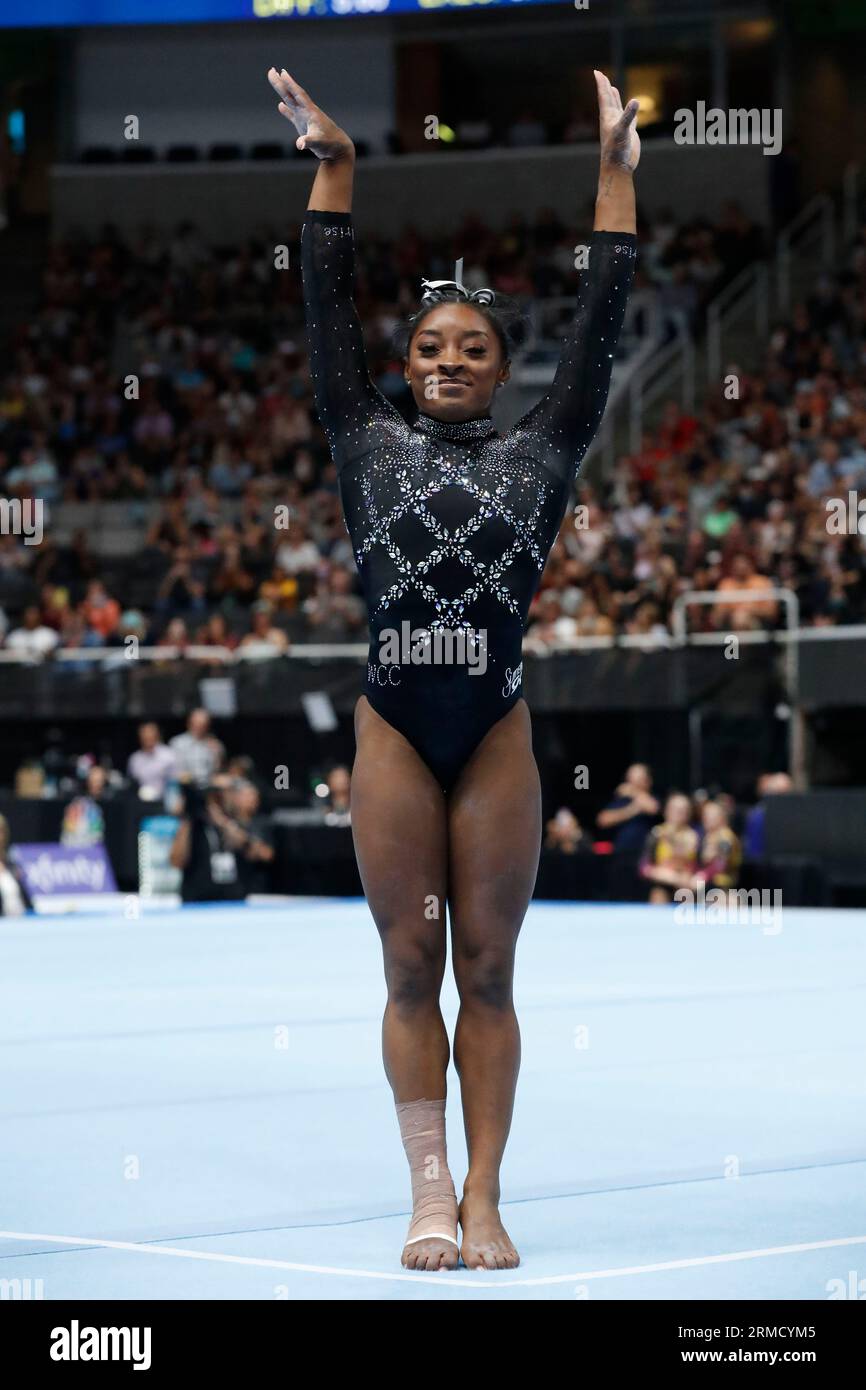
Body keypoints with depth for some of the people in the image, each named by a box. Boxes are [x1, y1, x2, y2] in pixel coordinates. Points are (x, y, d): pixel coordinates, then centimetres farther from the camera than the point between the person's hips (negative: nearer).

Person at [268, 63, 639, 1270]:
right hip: (394, 731, 0)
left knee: (486, 971, 2)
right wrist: (333, 167, 13)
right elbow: (327, 308, 13)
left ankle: (484, 1197, 4)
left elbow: (601, 321, 13)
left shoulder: (540, 452, 12)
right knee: (411, 969, 2)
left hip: (498, 733, 0)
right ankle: (430, 1194, 5)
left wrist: (616, 171, 14)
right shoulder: (370, 445, 12)